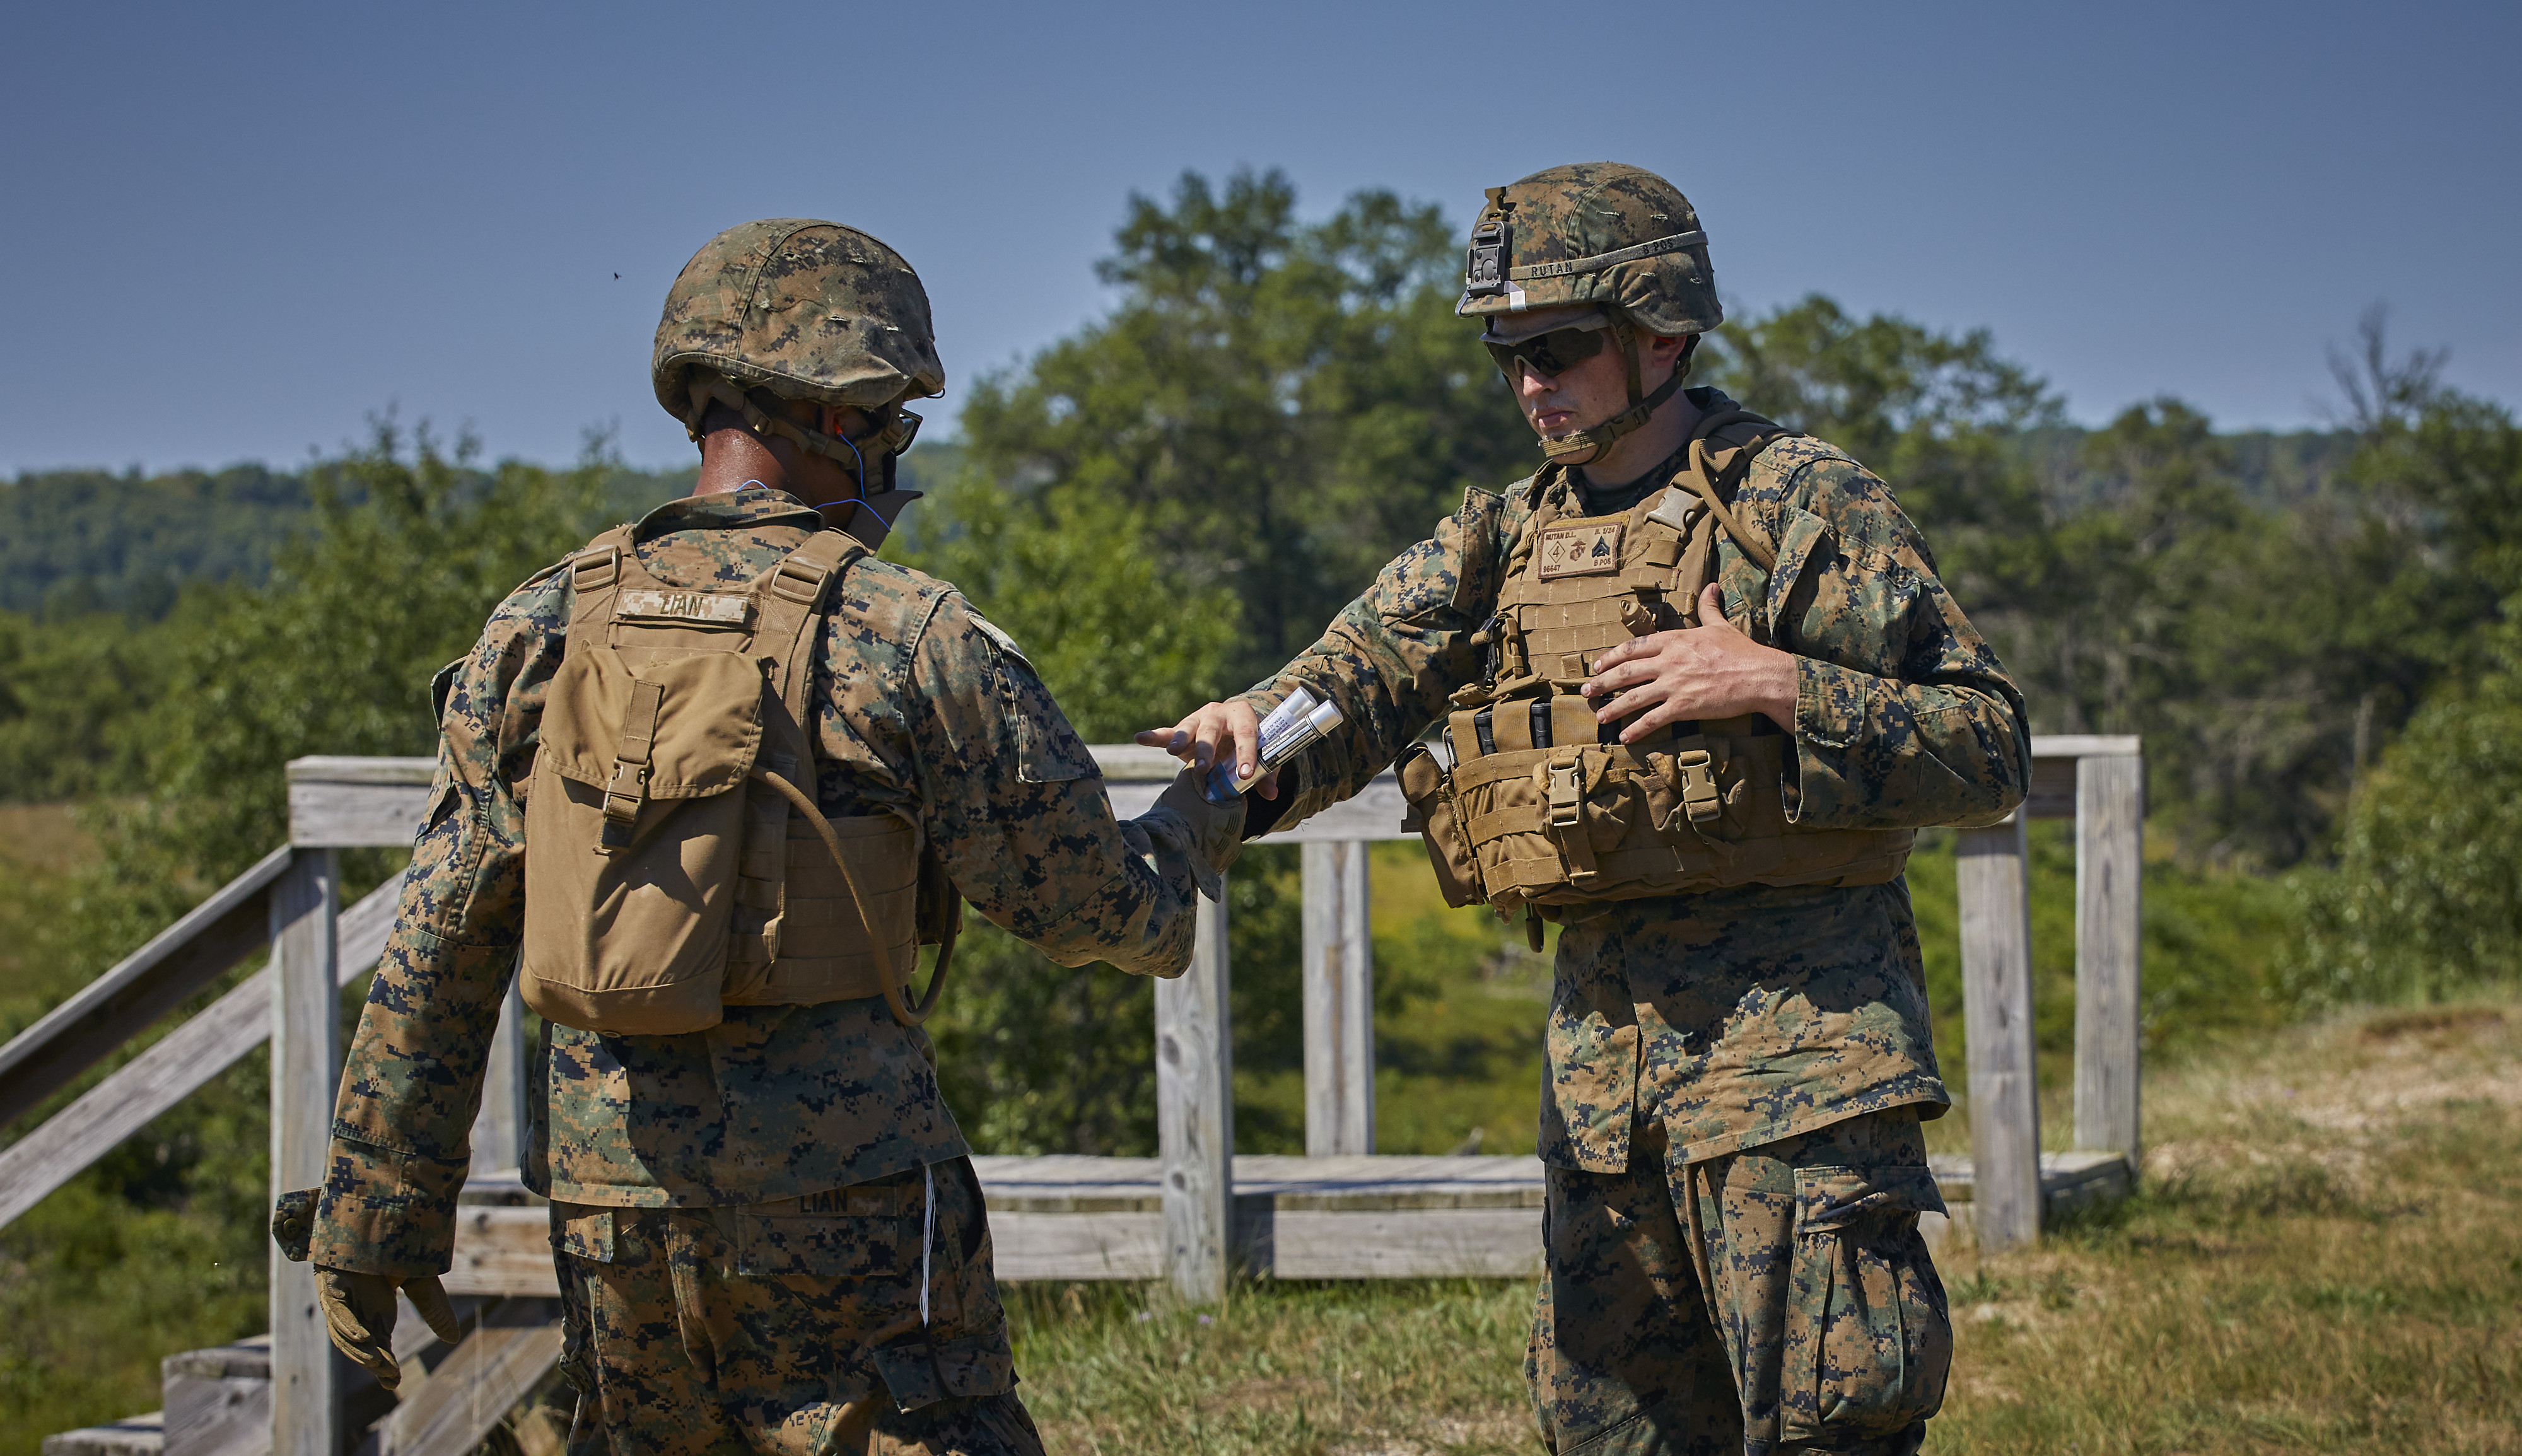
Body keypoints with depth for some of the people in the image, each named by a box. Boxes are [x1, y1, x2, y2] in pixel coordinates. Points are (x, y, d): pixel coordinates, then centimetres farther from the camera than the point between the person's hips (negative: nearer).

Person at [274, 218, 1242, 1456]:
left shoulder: (540, 630, 6)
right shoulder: (908, 636, -6)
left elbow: (436, 953, 7)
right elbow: (1096, 908, 1)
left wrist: (377, 1208, 13)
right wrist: (1194, 833, 23)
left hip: (608, 1198, 5)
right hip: (838, 1208, -5)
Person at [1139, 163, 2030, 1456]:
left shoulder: (1801, 503, -3)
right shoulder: (1502, 539, 14)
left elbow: (1992, 749, -6)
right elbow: (1362, 674, 1)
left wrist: (1781, 687, -19)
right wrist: (1252, 738, -21)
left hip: (1790, 1022, -6)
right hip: (1600, 1036, 6)